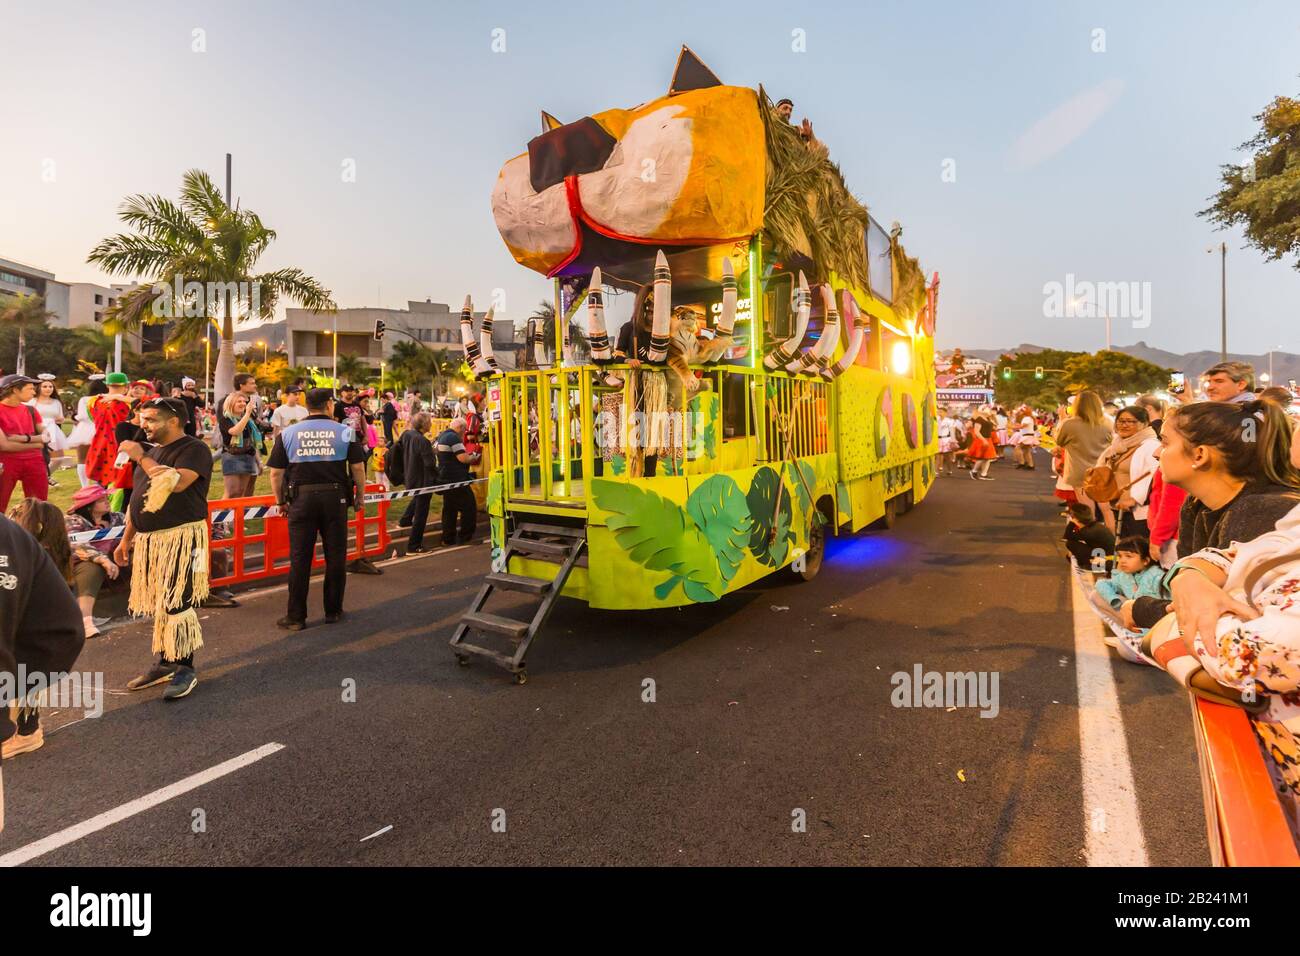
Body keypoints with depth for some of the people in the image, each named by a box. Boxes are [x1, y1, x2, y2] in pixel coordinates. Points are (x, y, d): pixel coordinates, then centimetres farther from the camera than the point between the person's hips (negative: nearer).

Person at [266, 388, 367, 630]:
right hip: (335, 497, -1)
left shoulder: (288, 433, 4)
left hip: (301, 498, 1)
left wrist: (281, 501, 15)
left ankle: (296, 617, 12)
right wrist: (360, 496, 12)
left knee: (299, 559, 6)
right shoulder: (344, 432, 1)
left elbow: (276, 472, 4)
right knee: (336, 556, 9)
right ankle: (333, 611, 18)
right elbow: (358, 467, 0)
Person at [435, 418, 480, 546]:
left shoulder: (441, 437, 14)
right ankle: (465, 536, 1)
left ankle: (448, 538, 15)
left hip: (445, 478, 10)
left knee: (449, 509, 13)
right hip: (456, 480, -10)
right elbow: (463, 458, -24)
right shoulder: (454, 438, -17)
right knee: (469, 507, 0)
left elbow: (434, 451, 28)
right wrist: (474, 458, -3)